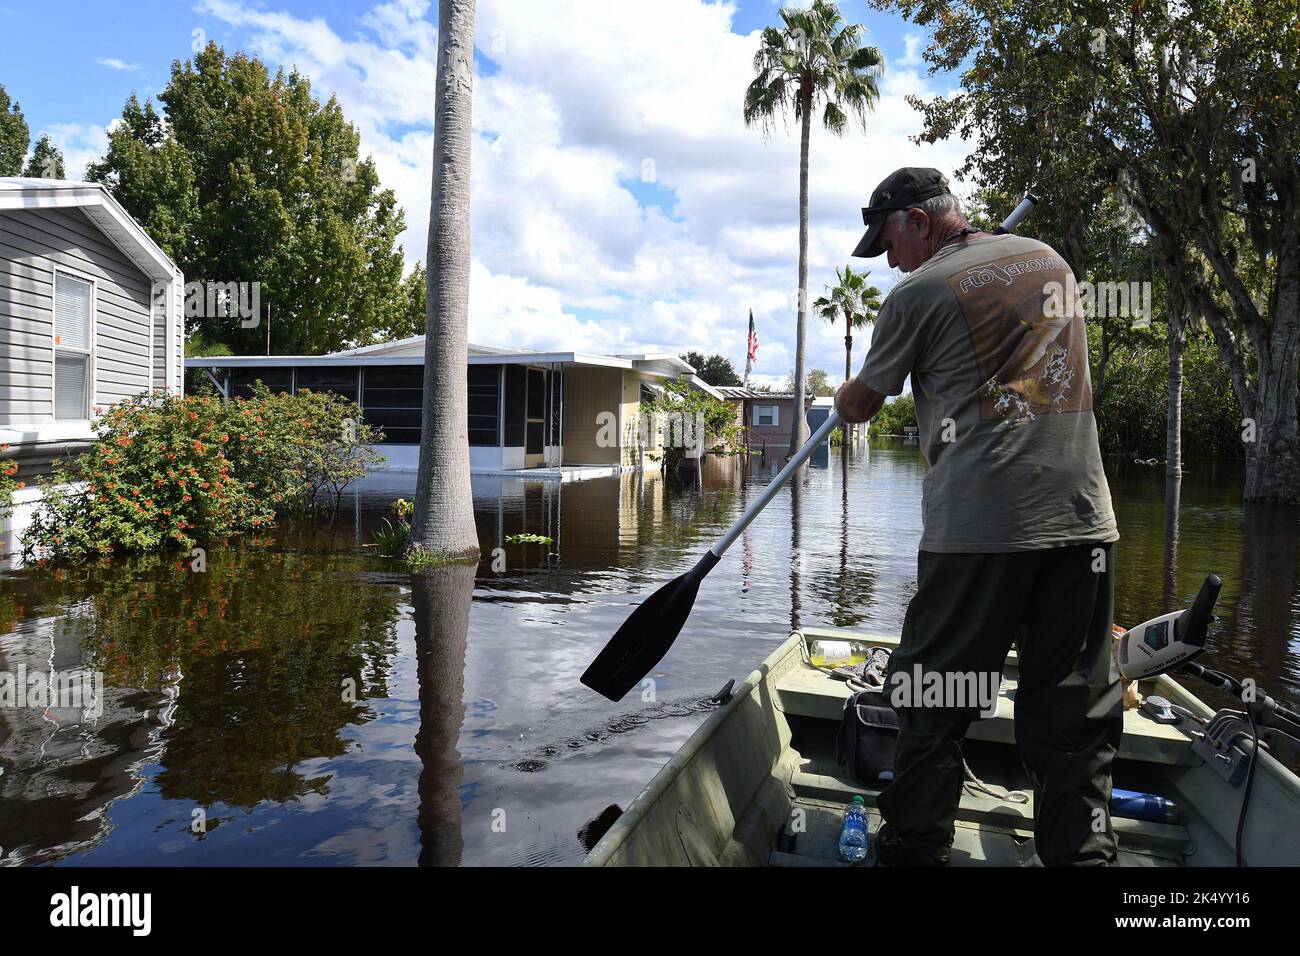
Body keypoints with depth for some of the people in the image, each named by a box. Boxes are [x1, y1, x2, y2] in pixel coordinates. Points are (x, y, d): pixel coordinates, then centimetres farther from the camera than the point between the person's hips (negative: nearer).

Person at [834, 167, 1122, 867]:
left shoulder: (918, 294, -2)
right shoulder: (1052, 261, 17)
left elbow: (860, 402, 11)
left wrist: (844, 400, 33)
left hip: (979, 524, -5)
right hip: (1084, 515, 6)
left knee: (934, 701, 8)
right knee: (1075, 706, 10)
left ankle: (915, 847, 20)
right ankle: (1081, 851, 15)